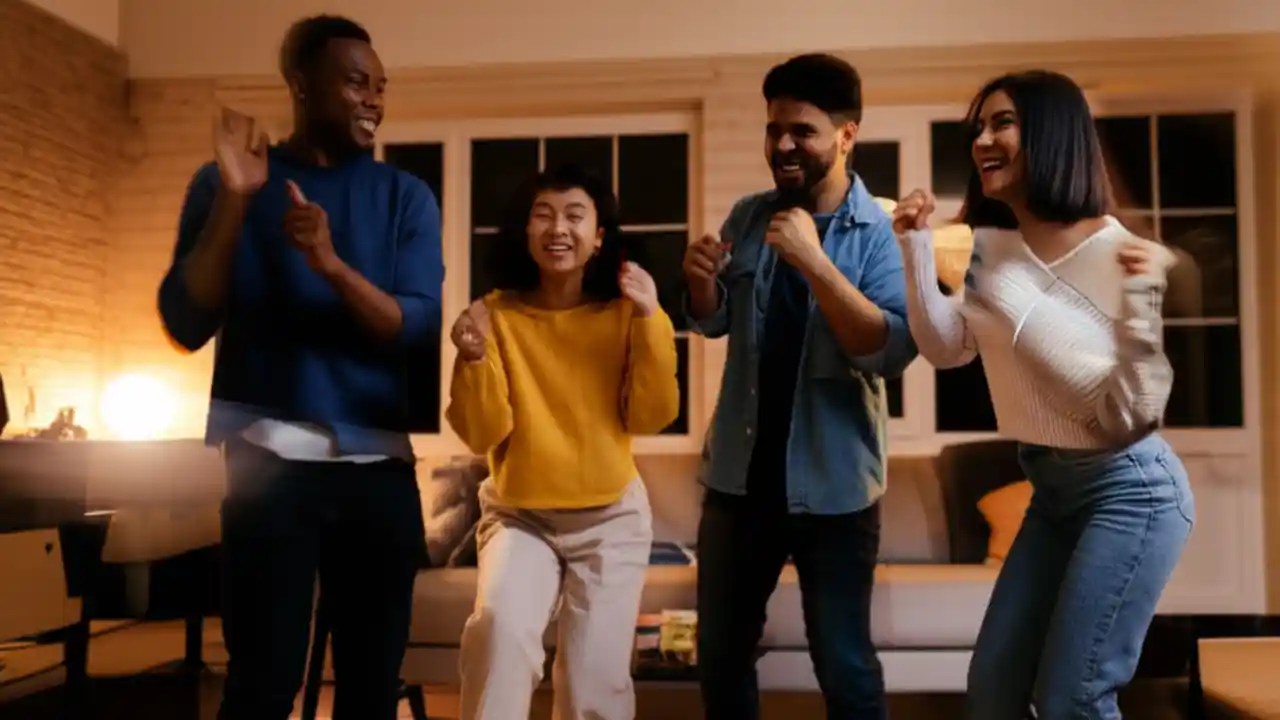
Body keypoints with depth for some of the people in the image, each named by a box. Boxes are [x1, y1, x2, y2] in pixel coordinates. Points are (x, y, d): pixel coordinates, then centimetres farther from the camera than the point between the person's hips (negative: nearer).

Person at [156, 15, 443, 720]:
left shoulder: (406, 197, 7)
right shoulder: (227, 182, 5)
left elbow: (418, 330, -5)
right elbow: (186, 325, -4)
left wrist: (333, 265, -21)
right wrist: (233, 201, -14)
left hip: (379, 463, 2)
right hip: (270, 457, -1)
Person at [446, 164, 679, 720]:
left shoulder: (624, 313, -5)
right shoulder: (497, 313, -7)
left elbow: (650, 418, -12)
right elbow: (483, 435, -10)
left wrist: (650, 322, -21)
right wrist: (474, 359, -26)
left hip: (611, 517, 1)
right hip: (517, 515, 0)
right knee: (500, 626, -28)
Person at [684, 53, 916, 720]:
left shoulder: (883, 234, -10)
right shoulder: (747, 216, 4)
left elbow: (893, 351, -22)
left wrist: (814, 261, -29)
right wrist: (702, 281, -10)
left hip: (833, 484, -4)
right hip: (739, 473, 5)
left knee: (843, 664, 10)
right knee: (720, 652, 18)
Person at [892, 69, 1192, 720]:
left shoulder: (1118, 255, -17)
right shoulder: (992, 246, 4)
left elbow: (1134, 415, -19)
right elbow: (945, 349, -4)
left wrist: (1140, 304, -32)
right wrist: (917, 248, -9)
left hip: (1130, 491, -7)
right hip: (1050, 489, 7)